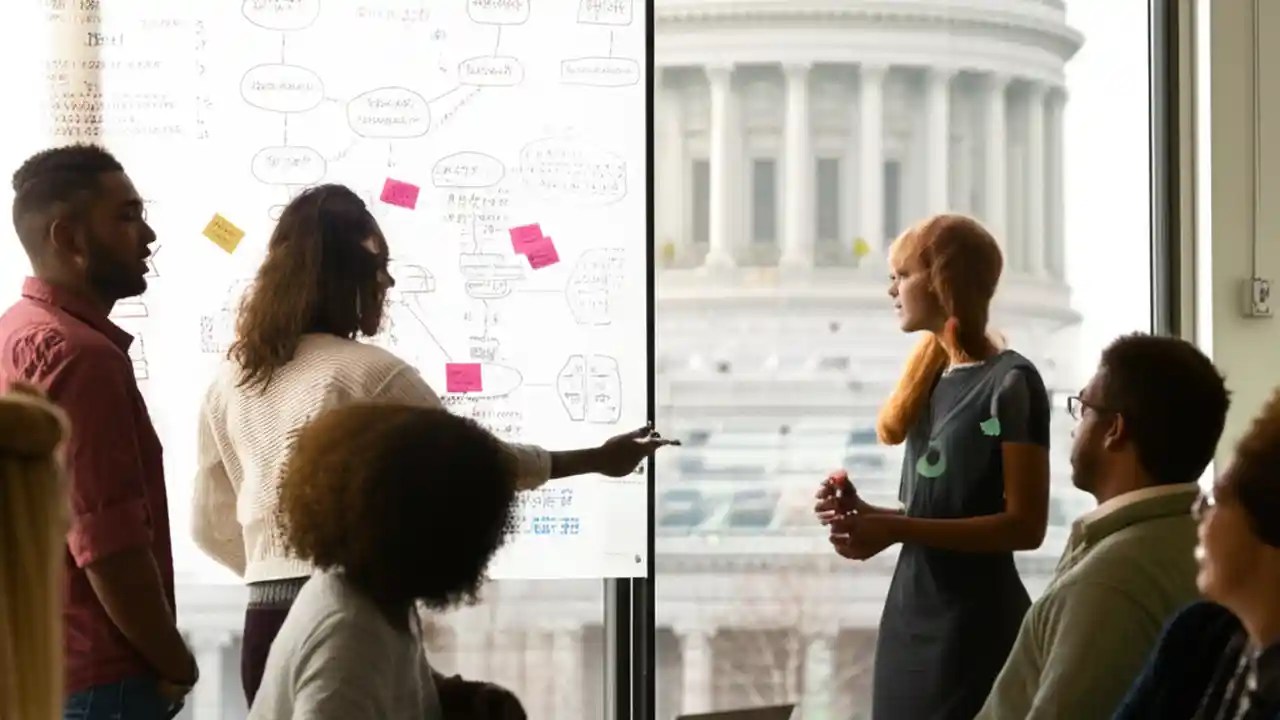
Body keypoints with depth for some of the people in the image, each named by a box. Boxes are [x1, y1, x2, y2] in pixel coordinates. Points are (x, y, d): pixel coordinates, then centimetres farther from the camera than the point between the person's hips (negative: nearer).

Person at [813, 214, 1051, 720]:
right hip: (909, 618, 7)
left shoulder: (1011, 382, -11)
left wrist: (896, 529, -21)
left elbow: (1026, 525, -17)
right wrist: (865, 513, 1)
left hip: (976, 622, -7)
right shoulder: (932, 379, 12)